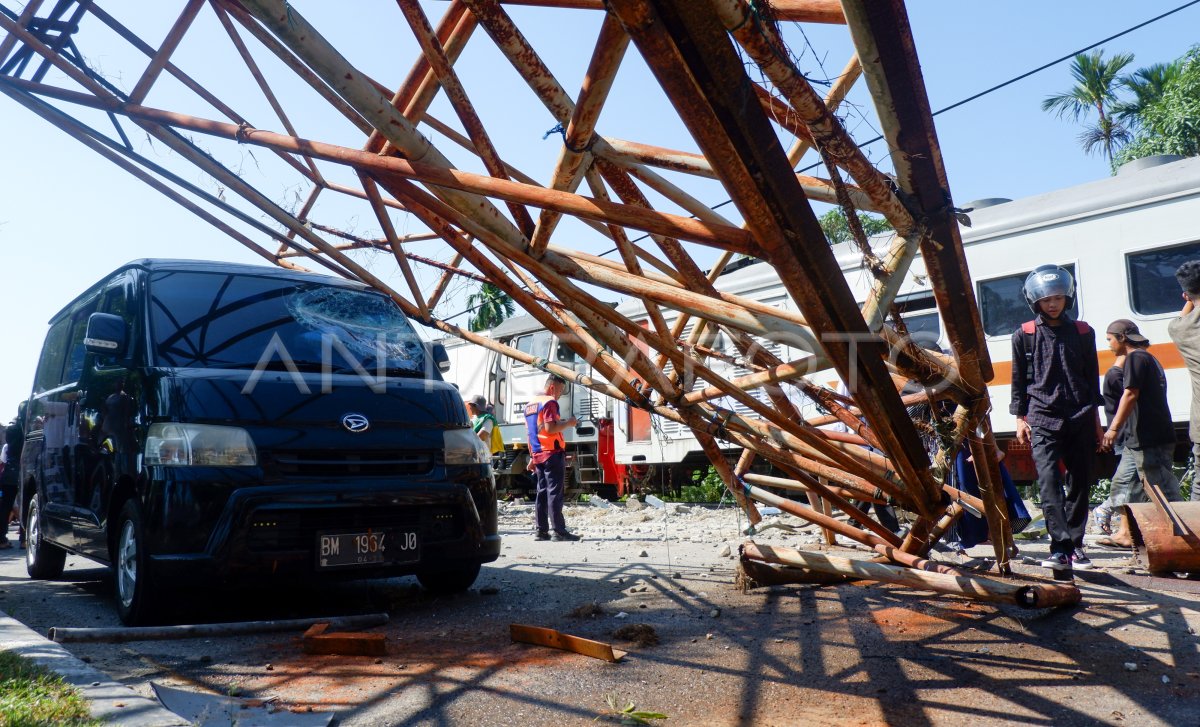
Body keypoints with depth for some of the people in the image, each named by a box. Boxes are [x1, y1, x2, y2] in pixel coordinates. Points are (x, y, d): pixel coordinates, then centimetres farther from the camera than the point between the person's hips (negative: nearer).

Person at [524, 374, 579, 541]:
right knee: (555, 492, -8)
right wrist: (568, 423, -9)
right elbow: (550, 429, -22)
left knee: (542, 492, 10)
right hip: (553, 453, -9)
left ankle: (541, 530, 9)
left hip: (538, 455, 9)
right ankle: (559, 531, -9)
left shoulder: (530, 405, 18)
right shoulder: (550, 403, -11)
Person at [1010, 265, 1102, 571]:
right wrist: (1020, 418, 3)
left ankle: (1075, 544, 20)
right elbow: (1018, 381, 9)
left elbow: (1092, 378, 17)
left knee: (1080, 484, 7)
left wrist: (1095, 419, 15)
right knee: (1049, 483, -15)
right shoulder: (1024, 335, 6)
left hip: (1080, 420, 3)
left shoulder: (1083, 333, 11)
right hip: (1043, 420, -3)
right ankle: (1060, 548, -18)